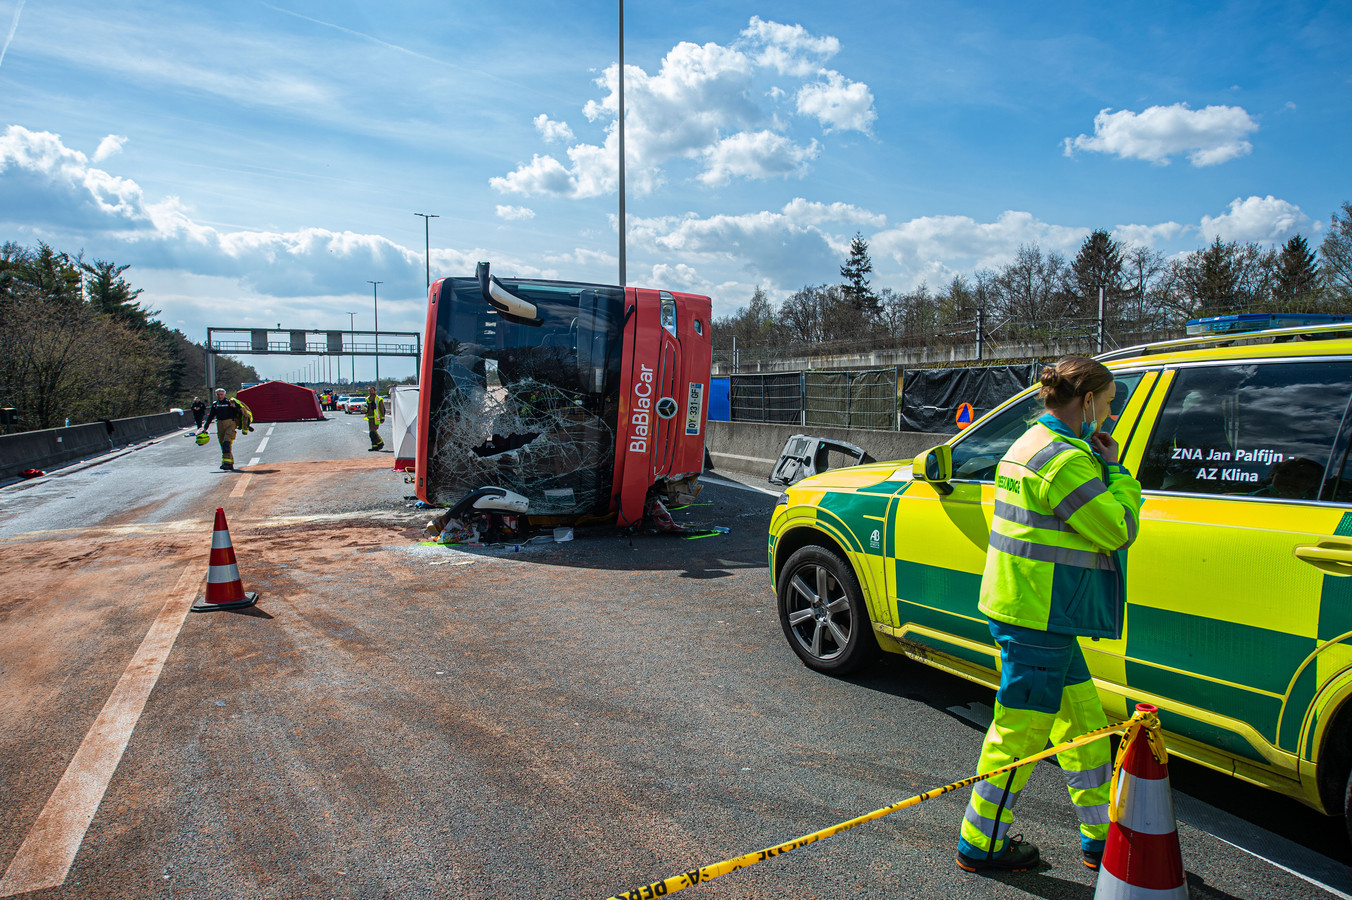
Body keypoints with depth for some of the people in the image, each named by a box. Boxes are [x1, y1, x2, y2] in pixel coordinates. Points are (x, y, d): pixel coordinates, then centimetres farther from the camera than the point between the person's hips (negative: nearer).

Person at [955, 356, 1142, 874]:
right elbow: (1118, 530, -15)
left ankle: (1101, 838, 35)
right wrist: (1114, 469, -5)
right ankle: (980, 845, 18)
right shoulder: (1064, 458, -20)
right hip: (1037, 618, -11)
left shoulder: (1033, 445, 14)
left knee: (1083, 723, 20)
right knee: (1019, 732, 2)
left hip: (1036, 615, 11)